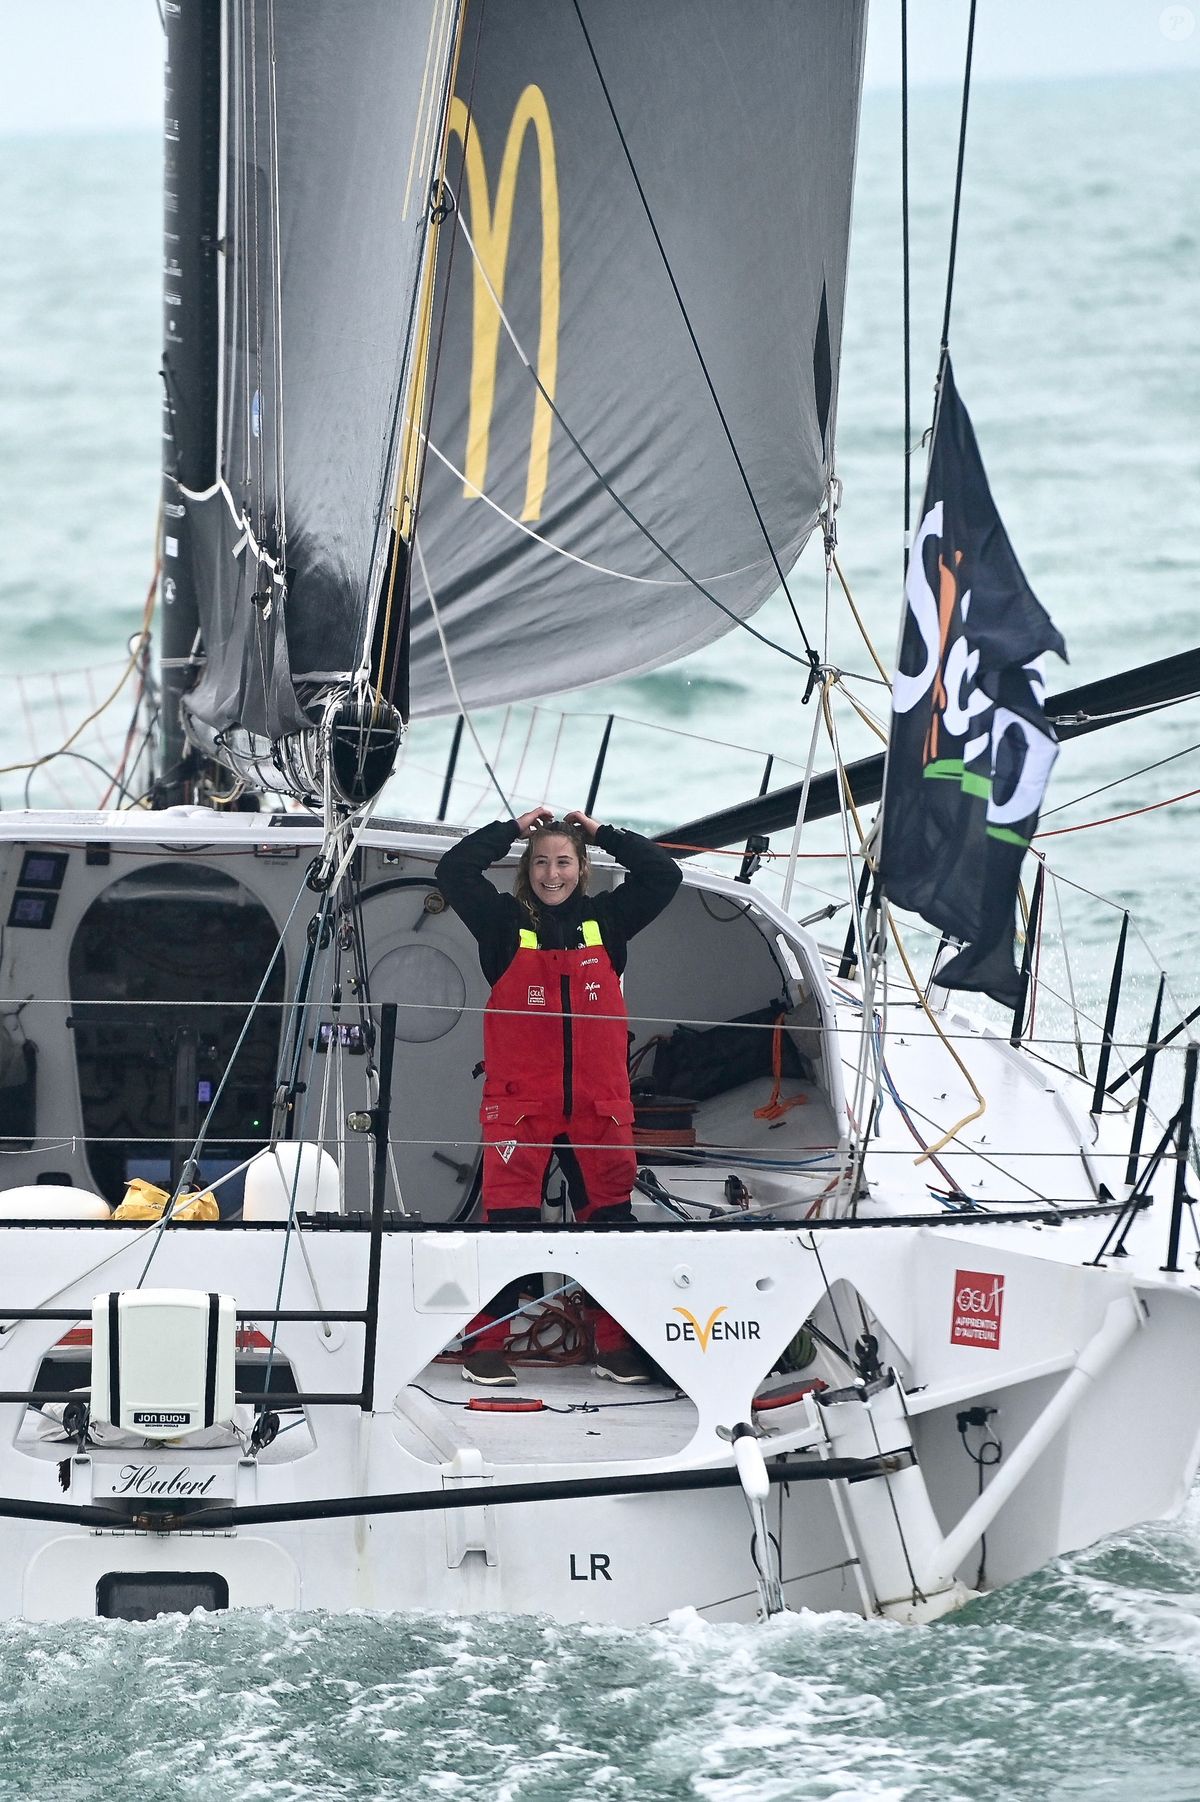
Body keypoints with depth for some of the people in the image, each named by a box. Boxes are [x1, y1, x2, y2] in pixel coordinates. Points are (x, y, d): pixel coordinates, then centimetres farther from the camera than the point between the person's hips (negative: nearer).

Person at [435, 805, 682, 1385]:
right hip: (519, 1103, -3)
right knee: (509, 1221, -7)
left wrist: (601, 833, 7)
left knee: (609, 1218, 4)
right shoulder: (506, 923, 4)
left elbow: (664, 875, 7)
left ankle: (616, 1345, 12)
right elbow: (453, 871, -6)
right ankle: (486, 1345, -1)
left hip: (598, 1105, 3)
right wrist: (515, 829, 1)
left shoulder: (606, 920, 10)